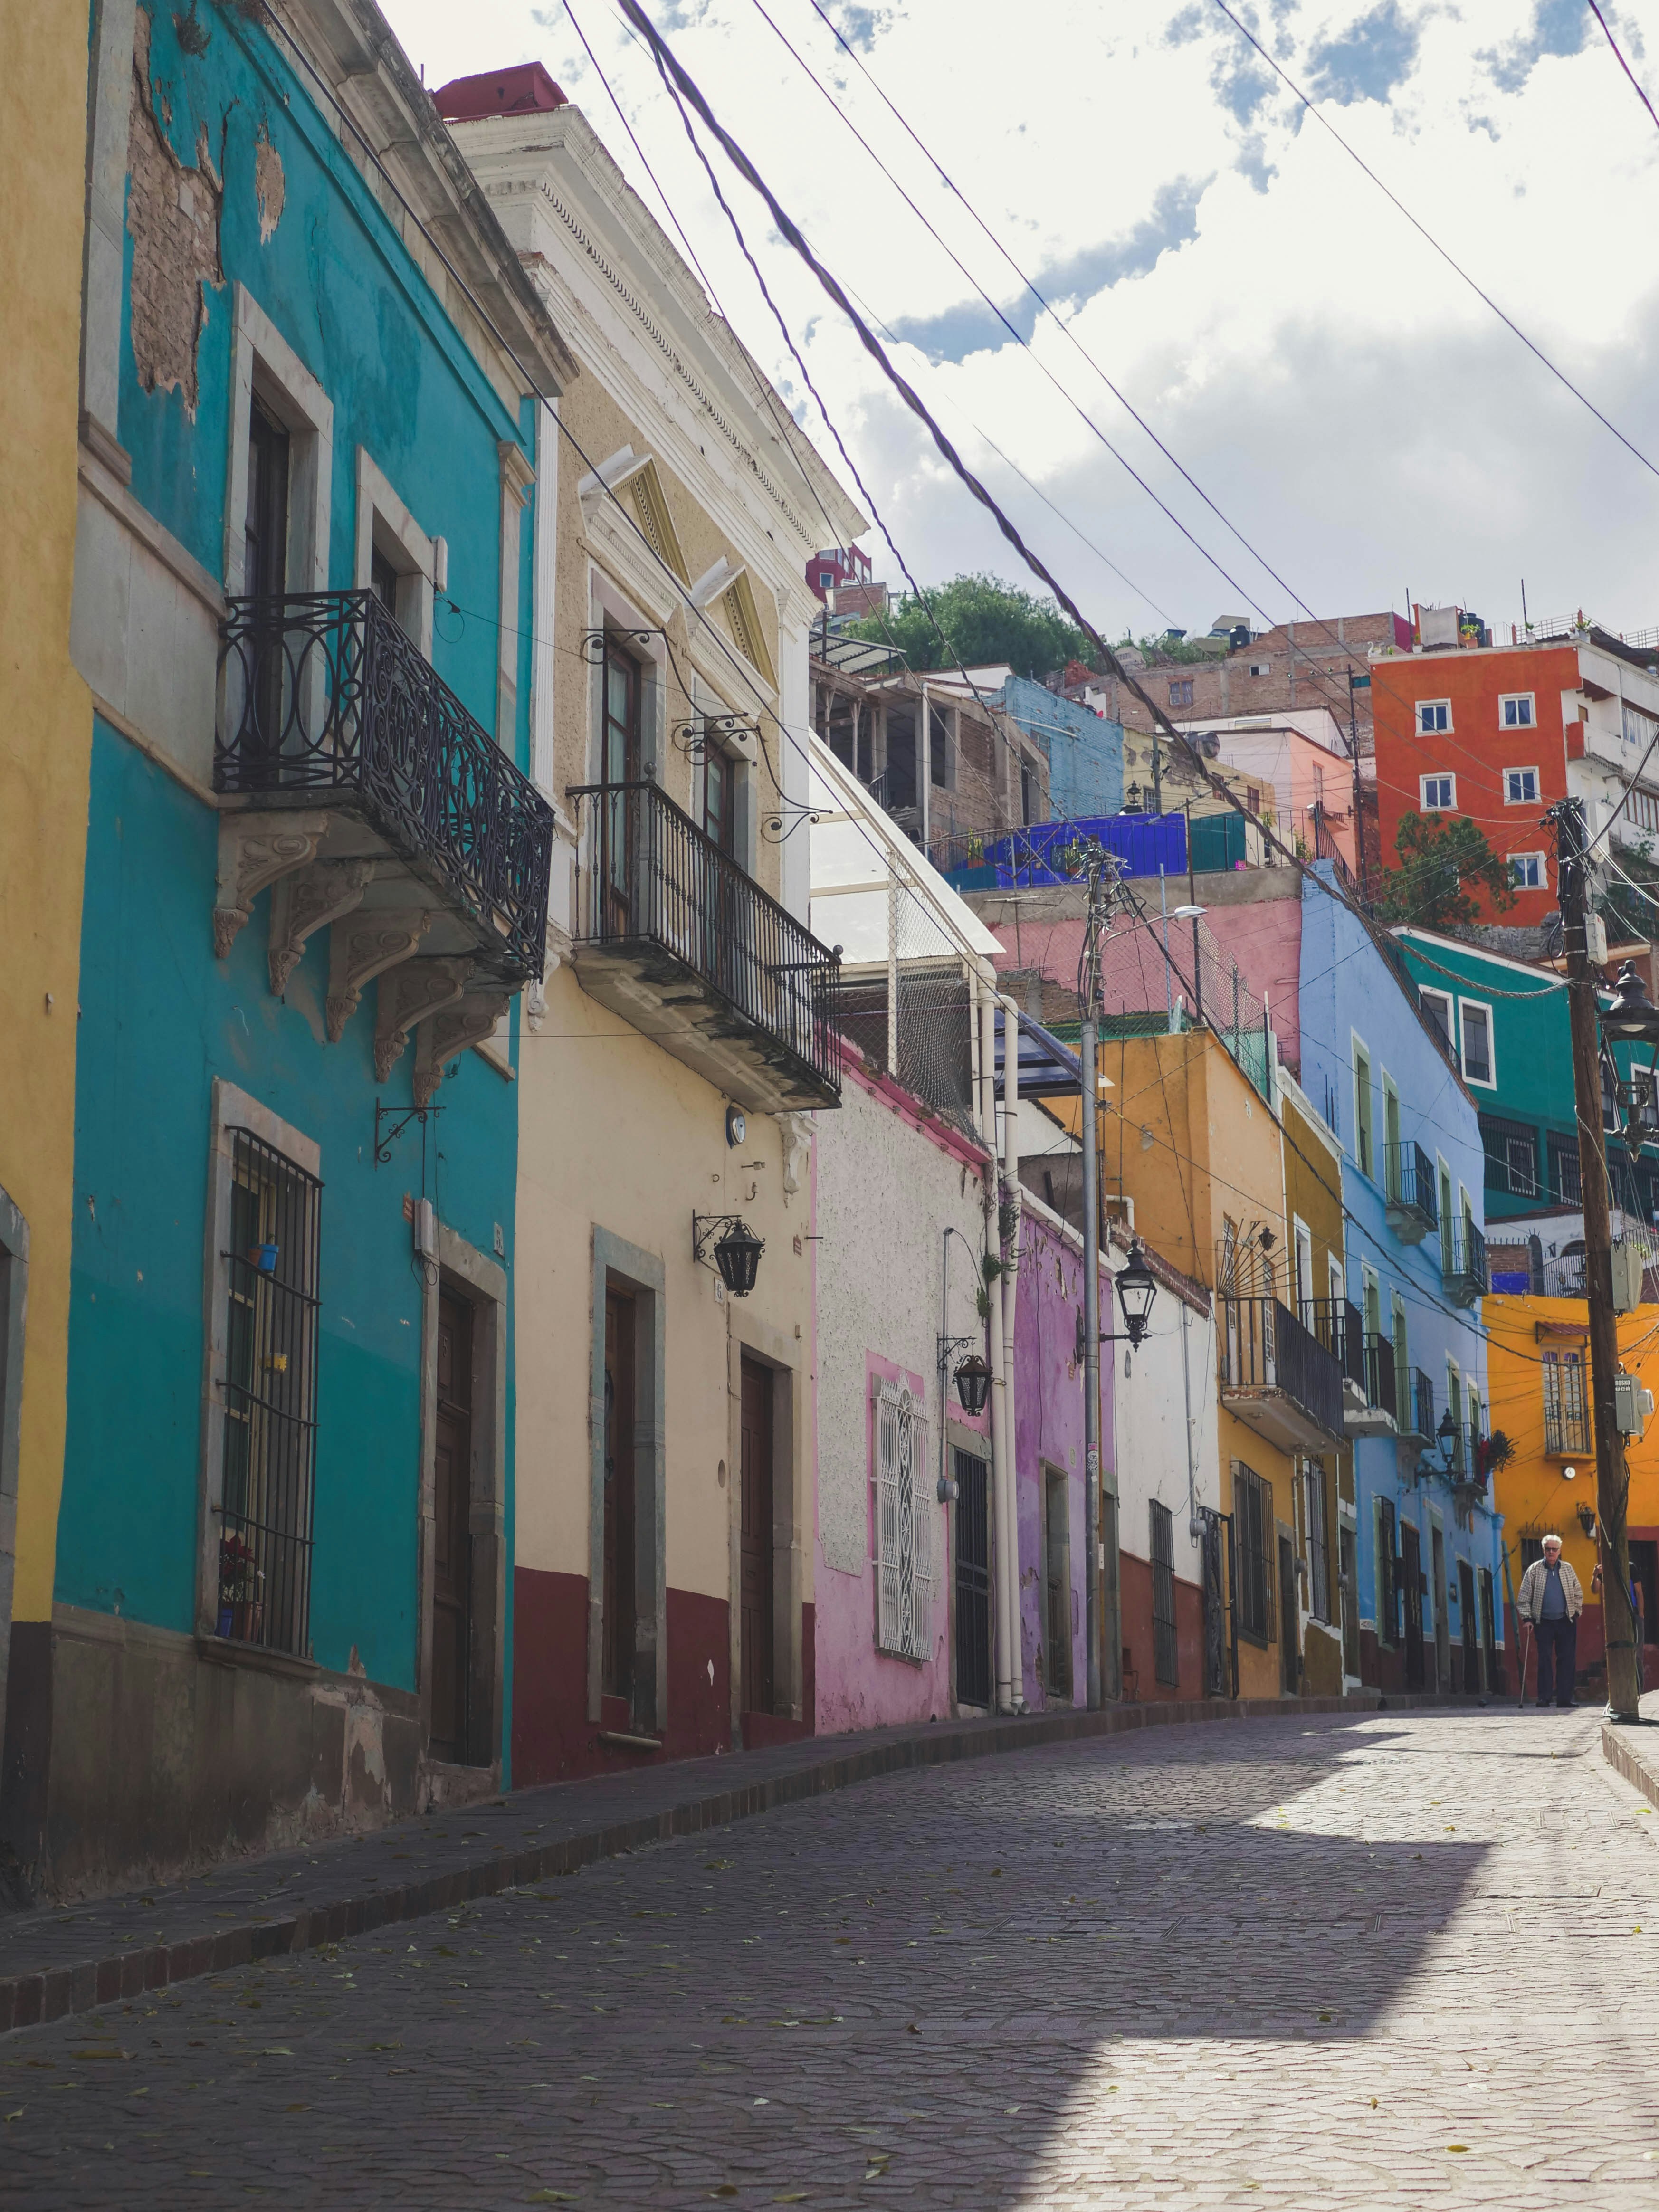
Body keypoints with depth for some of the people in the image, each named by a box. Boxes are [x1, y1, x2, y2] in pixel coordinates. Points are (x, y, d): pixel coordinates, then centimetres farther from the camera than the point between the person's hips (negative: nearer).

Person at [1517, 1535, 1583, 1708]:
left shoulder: (1567, 1569, 7)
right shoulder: (1534, 1570, 1)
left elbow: (1578, 1593, 16)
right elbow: (1524, 1597, 2)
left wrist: (1577, 1611, 7)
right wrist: (1527, 1618, -5)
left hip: (1566, 1622, 2)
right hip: (1543, 1622, -2)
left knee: (1567, 1660, 0)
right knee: (1544, 1660, -4)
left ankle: (1564, 1697, 3)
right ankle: (1544, 1697, -2)